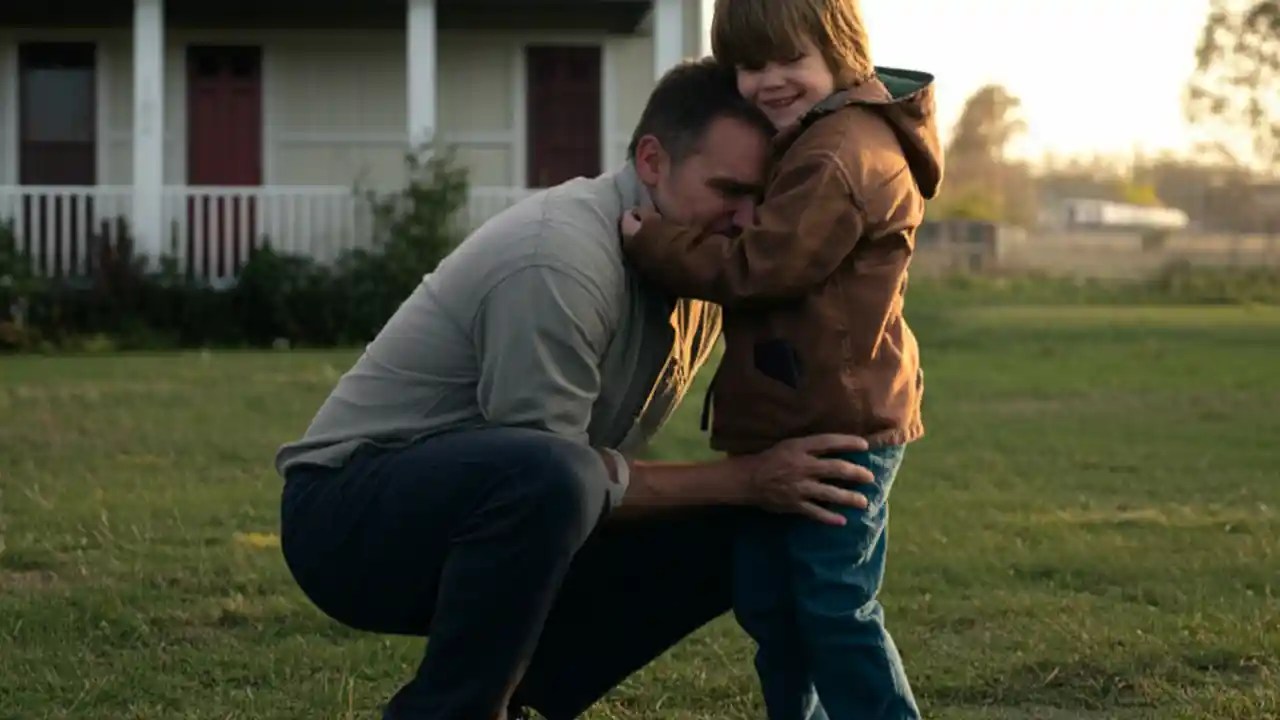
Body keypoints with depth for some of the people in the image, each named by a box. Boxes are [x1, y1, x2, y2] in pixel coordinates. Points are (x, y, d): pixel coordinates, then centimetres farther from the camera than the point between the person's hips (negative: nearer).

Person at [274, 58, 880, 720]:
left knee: (730, 535, 0)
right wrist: (744, 479, -23)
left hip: (481, 509, 9)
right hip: (350, 513, -9)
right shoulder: (562, 257, -26)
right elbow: (556, 467, -25)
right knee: (551, 475, -37)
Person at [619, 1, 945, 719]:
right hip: (783, 425, 11)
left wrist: (654, 245, -14)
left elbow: (760, 267, -23)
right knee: (769, 604, 16)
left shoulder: (838, 155, -20)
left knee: (835, 607, -5)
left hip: (836, 427, -11)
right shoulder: (811, 142, 16)